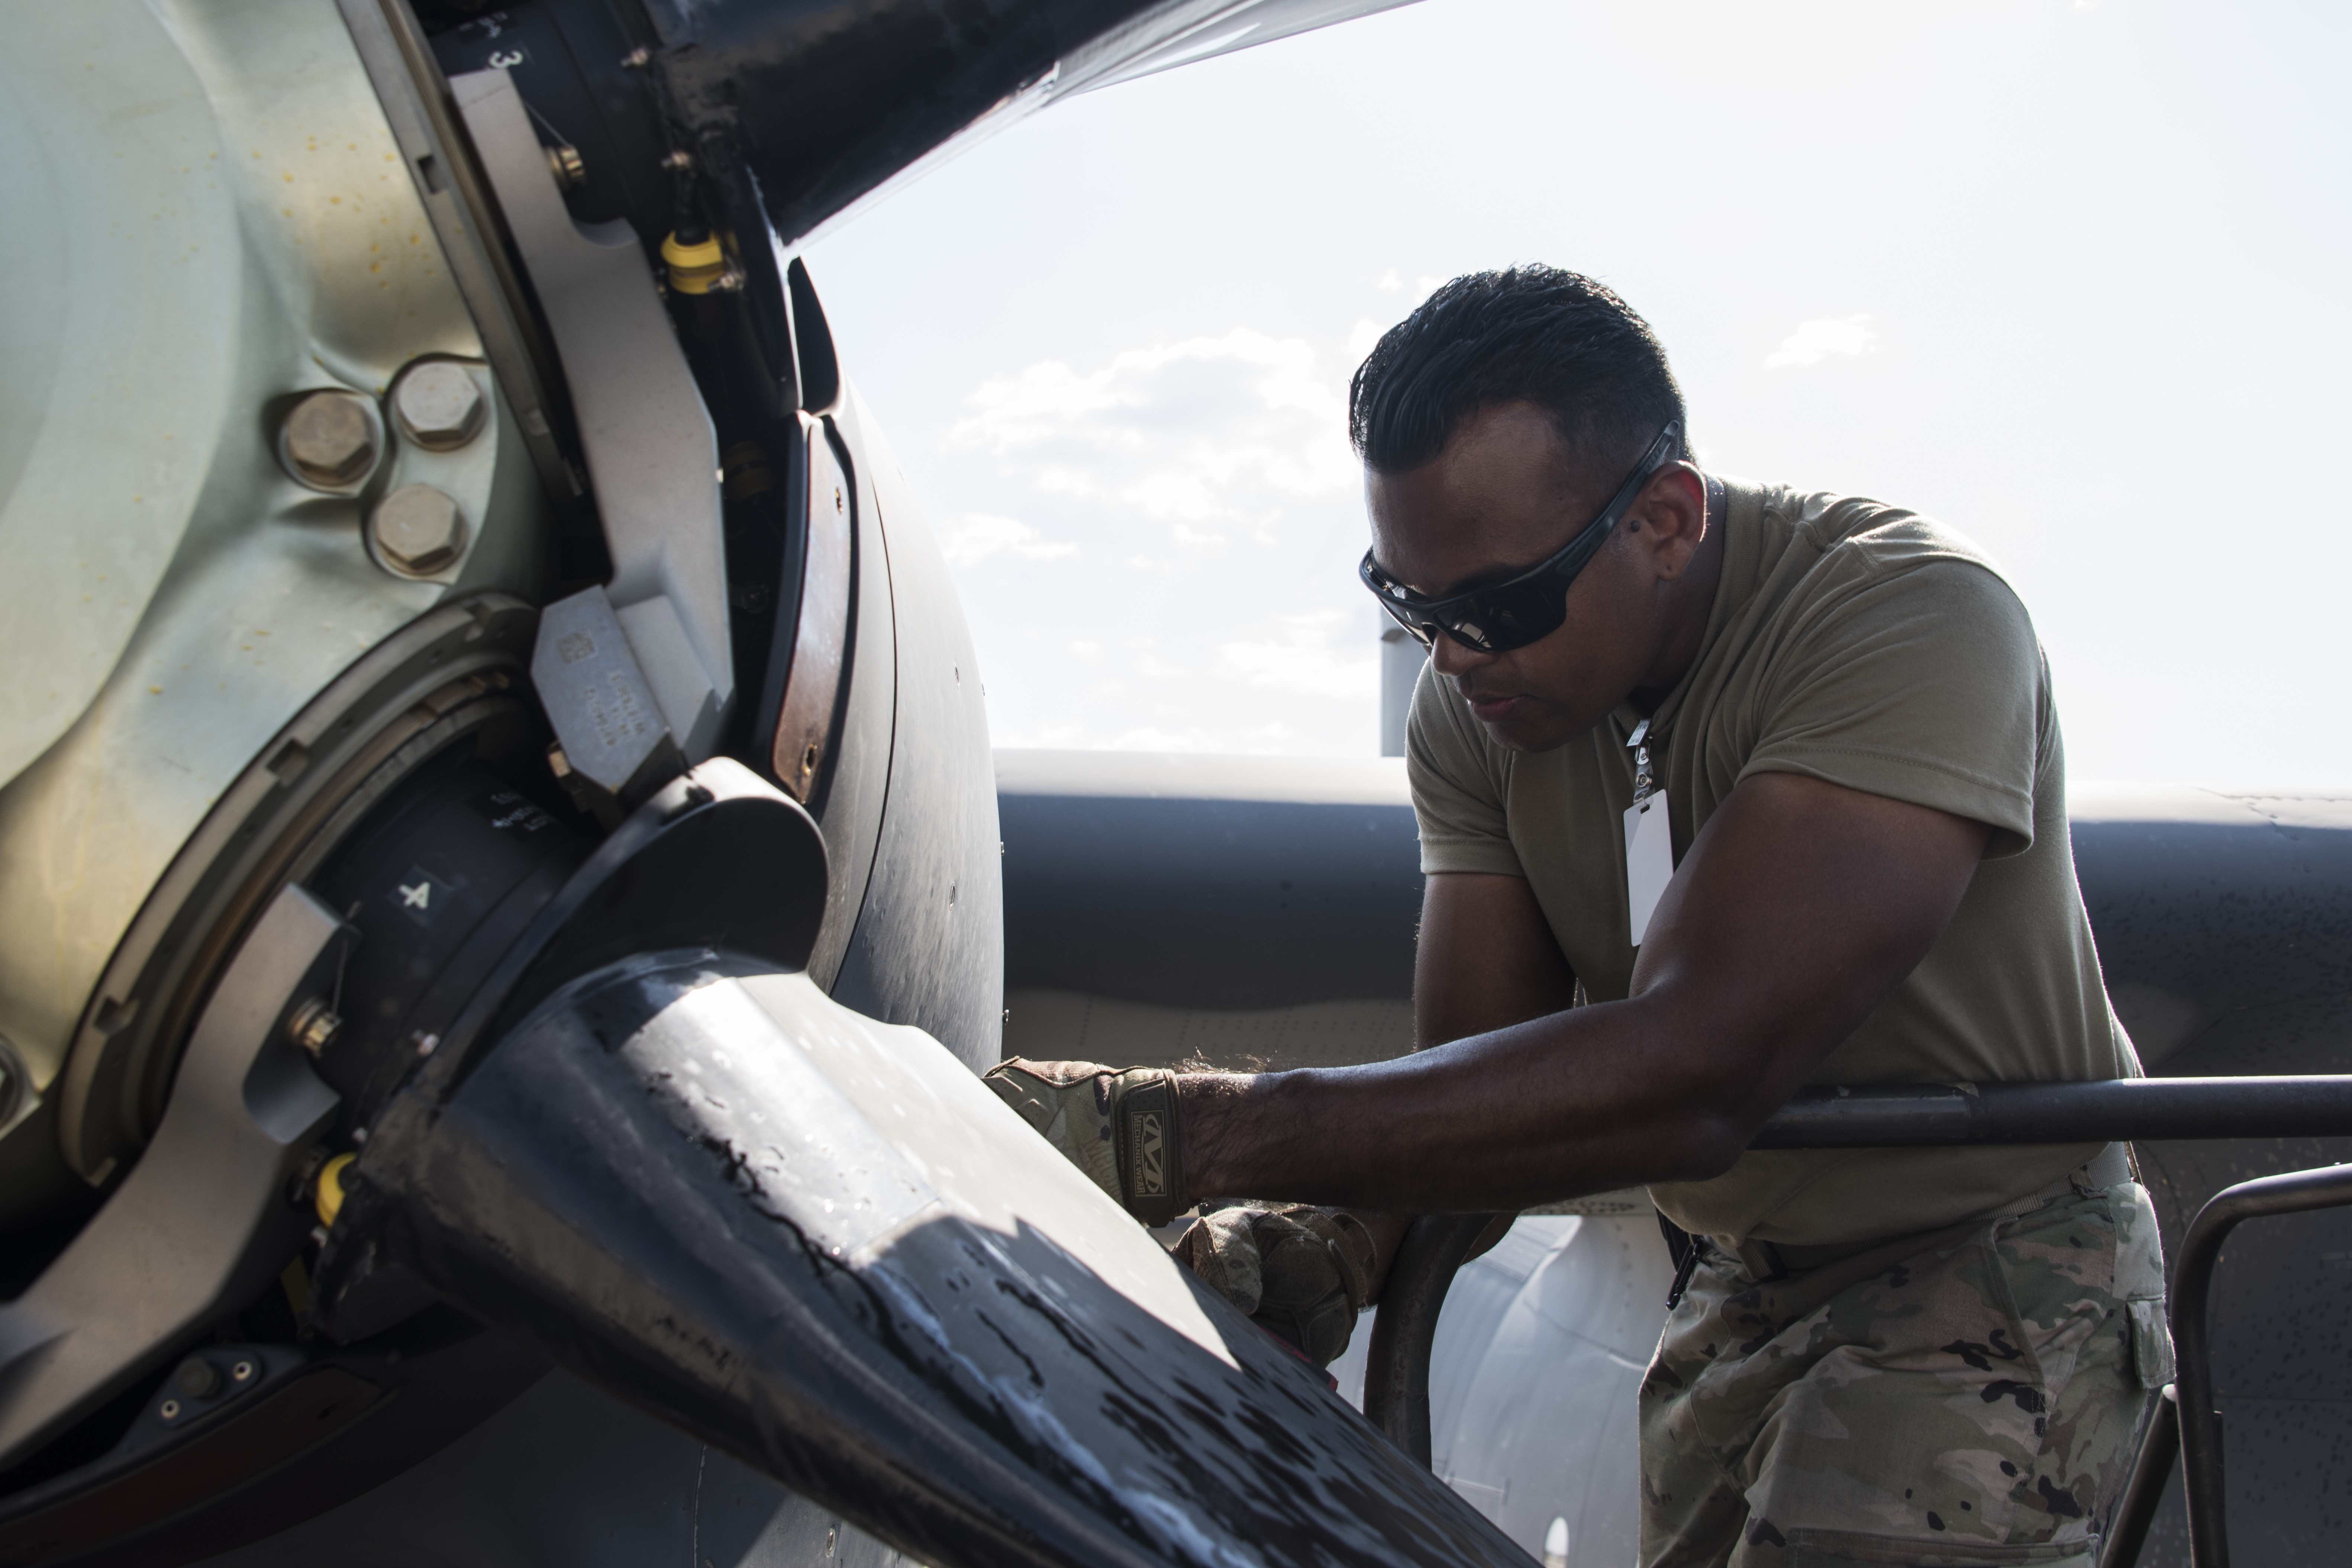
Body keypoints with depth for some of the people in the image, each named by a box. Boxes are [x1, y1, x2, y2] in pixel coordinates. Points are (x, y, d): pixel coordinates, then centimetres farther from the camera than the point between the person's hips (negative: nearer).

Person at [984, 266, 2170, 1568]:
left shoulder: (1905, 618, -28)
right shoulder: (1474, 705, -8)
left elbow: (1690, 1071, -39)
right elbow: (1478, 1089, -9)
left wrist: (1175, 1134, -42)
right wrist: (1330, 1244, -32)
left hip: (1994, 1258, -5)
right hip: (1741, 1282, 6)